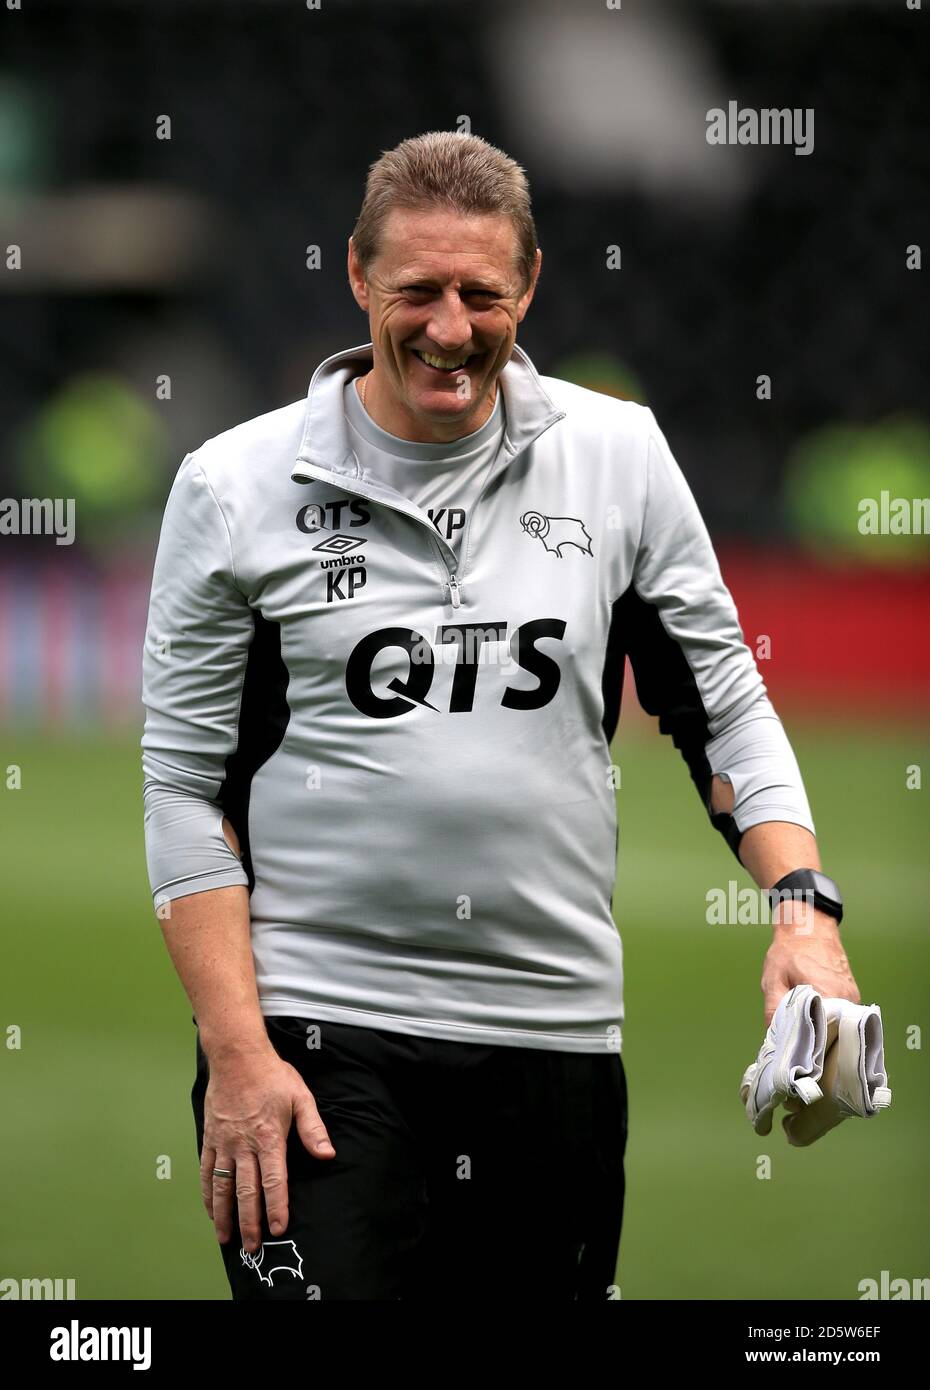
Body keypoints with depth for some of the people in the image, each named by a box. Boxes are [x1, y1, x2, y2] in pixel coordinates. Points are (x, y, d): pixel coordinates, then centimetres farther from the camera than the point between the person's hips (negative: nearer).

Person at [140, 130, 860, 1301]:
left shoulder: (620, 456, 6)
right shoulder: (239, 484, 0)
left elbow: (721, 704, 13)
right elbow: (185, 784, 0)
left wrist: (803, 903, -4)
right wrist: (238, 1054, -8)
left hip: (558, 1032, 3)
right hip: (318, 1031, -3)